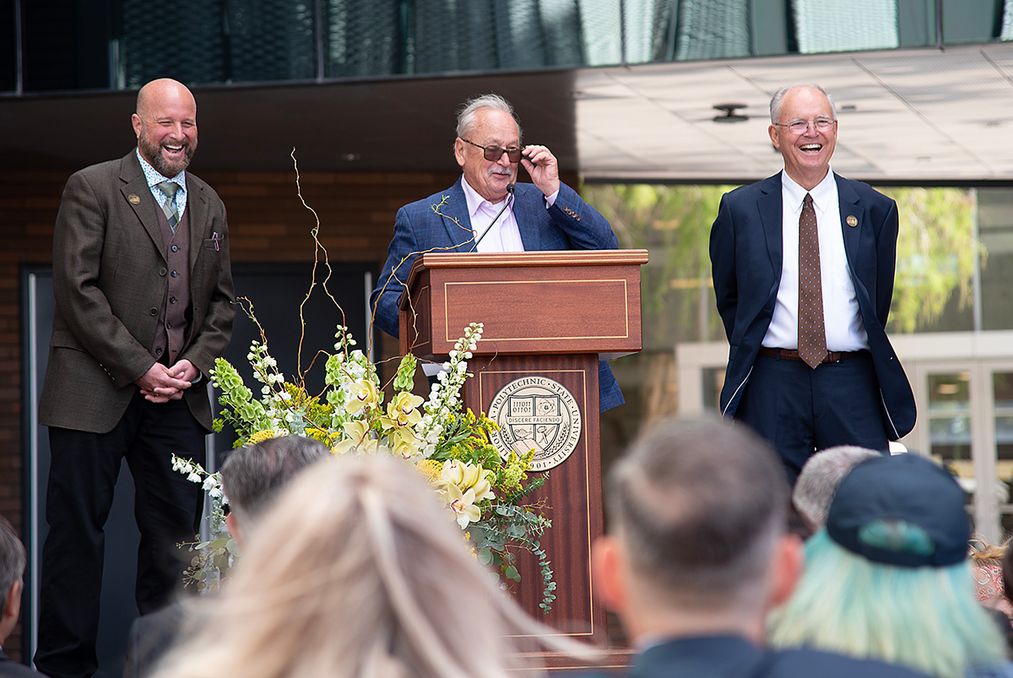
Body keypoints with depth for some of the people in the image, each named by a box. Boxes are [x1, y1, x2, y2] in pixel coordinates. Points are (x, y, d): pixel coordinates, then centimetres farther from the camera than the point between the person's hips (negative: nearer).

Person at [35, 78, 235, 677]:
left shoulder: (209, 205, 14)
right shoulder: (93, 189, -4)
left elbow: (222, 300, 17)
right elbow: (78, 289, -11)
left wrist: (195, 363, -1)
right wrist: (139, 368, -14)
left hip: (178, 397, 5)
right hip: (97, 392, -5)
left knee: (176, 534, 5)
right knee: (77, 531, 0)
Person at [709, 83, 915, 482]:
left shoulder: (874, 209, 8)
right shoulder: (740, 210, 6)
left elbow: (878, 301, 15)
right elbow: (728, 299, 15)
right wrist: (756, 352, 11)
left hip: (852, 380, 1)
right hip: (772, 386, 0)